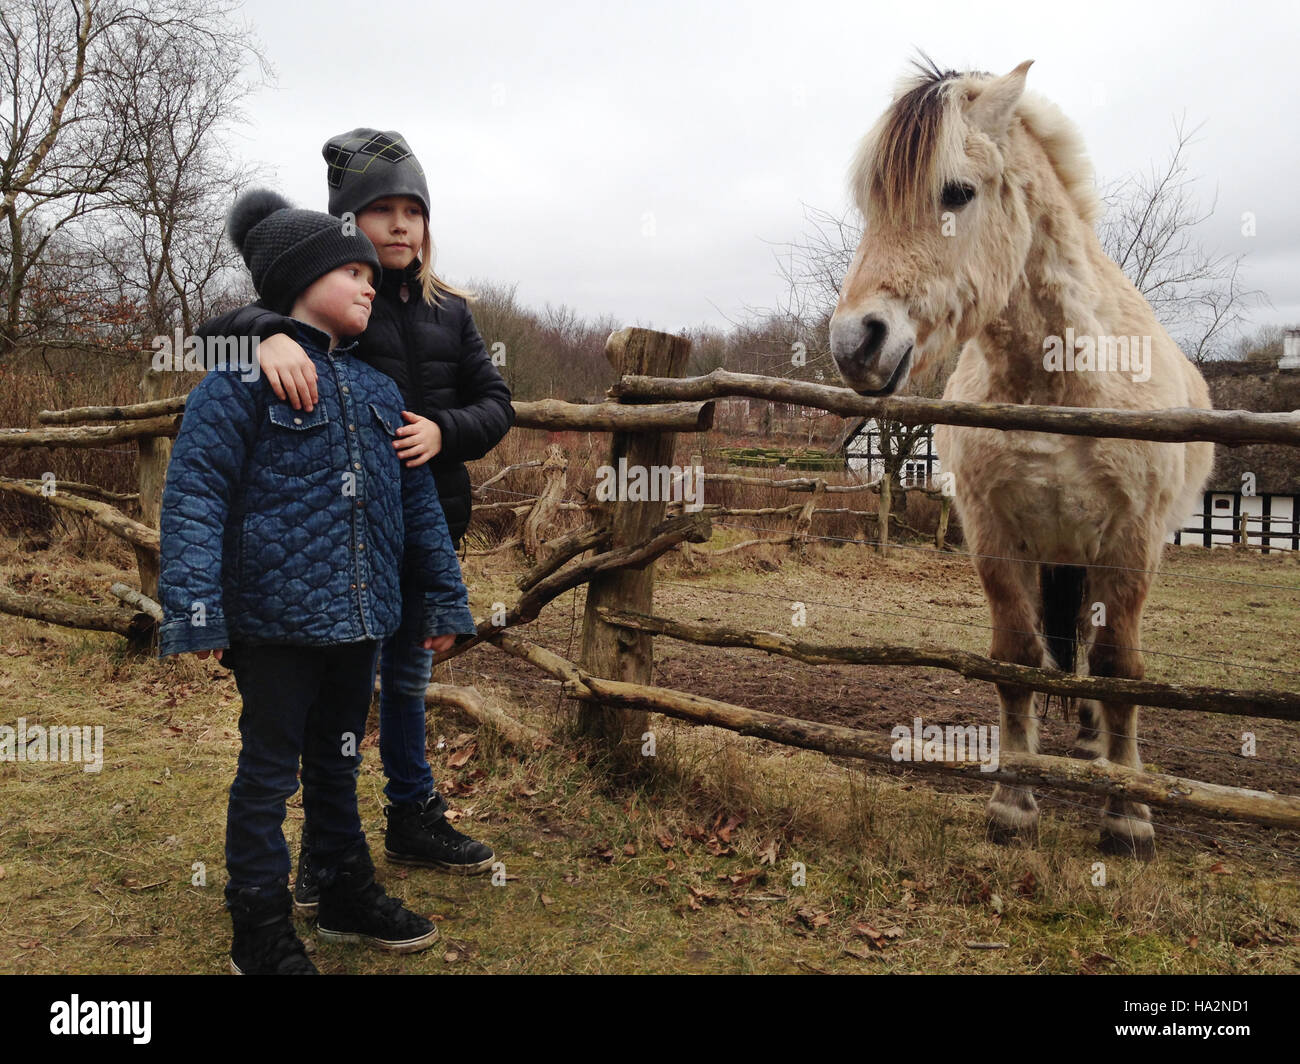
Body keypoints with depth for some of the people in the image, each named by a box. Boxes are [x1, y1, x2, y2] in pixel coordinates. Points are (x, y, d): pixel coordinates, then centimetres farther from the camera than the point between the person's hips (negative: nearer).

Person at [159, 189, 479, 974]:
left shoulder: (377, 389, 13)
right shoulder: (244, 374, -8)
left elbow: (418, 499, 16)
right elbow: (196, 489, -13)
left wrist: (444, 599, 15)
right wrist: (196, 610, -21)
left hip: (360, 616, 6)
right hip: (276, 615, -6)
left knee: (338, 760, 20)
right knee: (269, 769, 6)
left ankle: (349, 897, 36)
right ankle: (263, 935, 21)